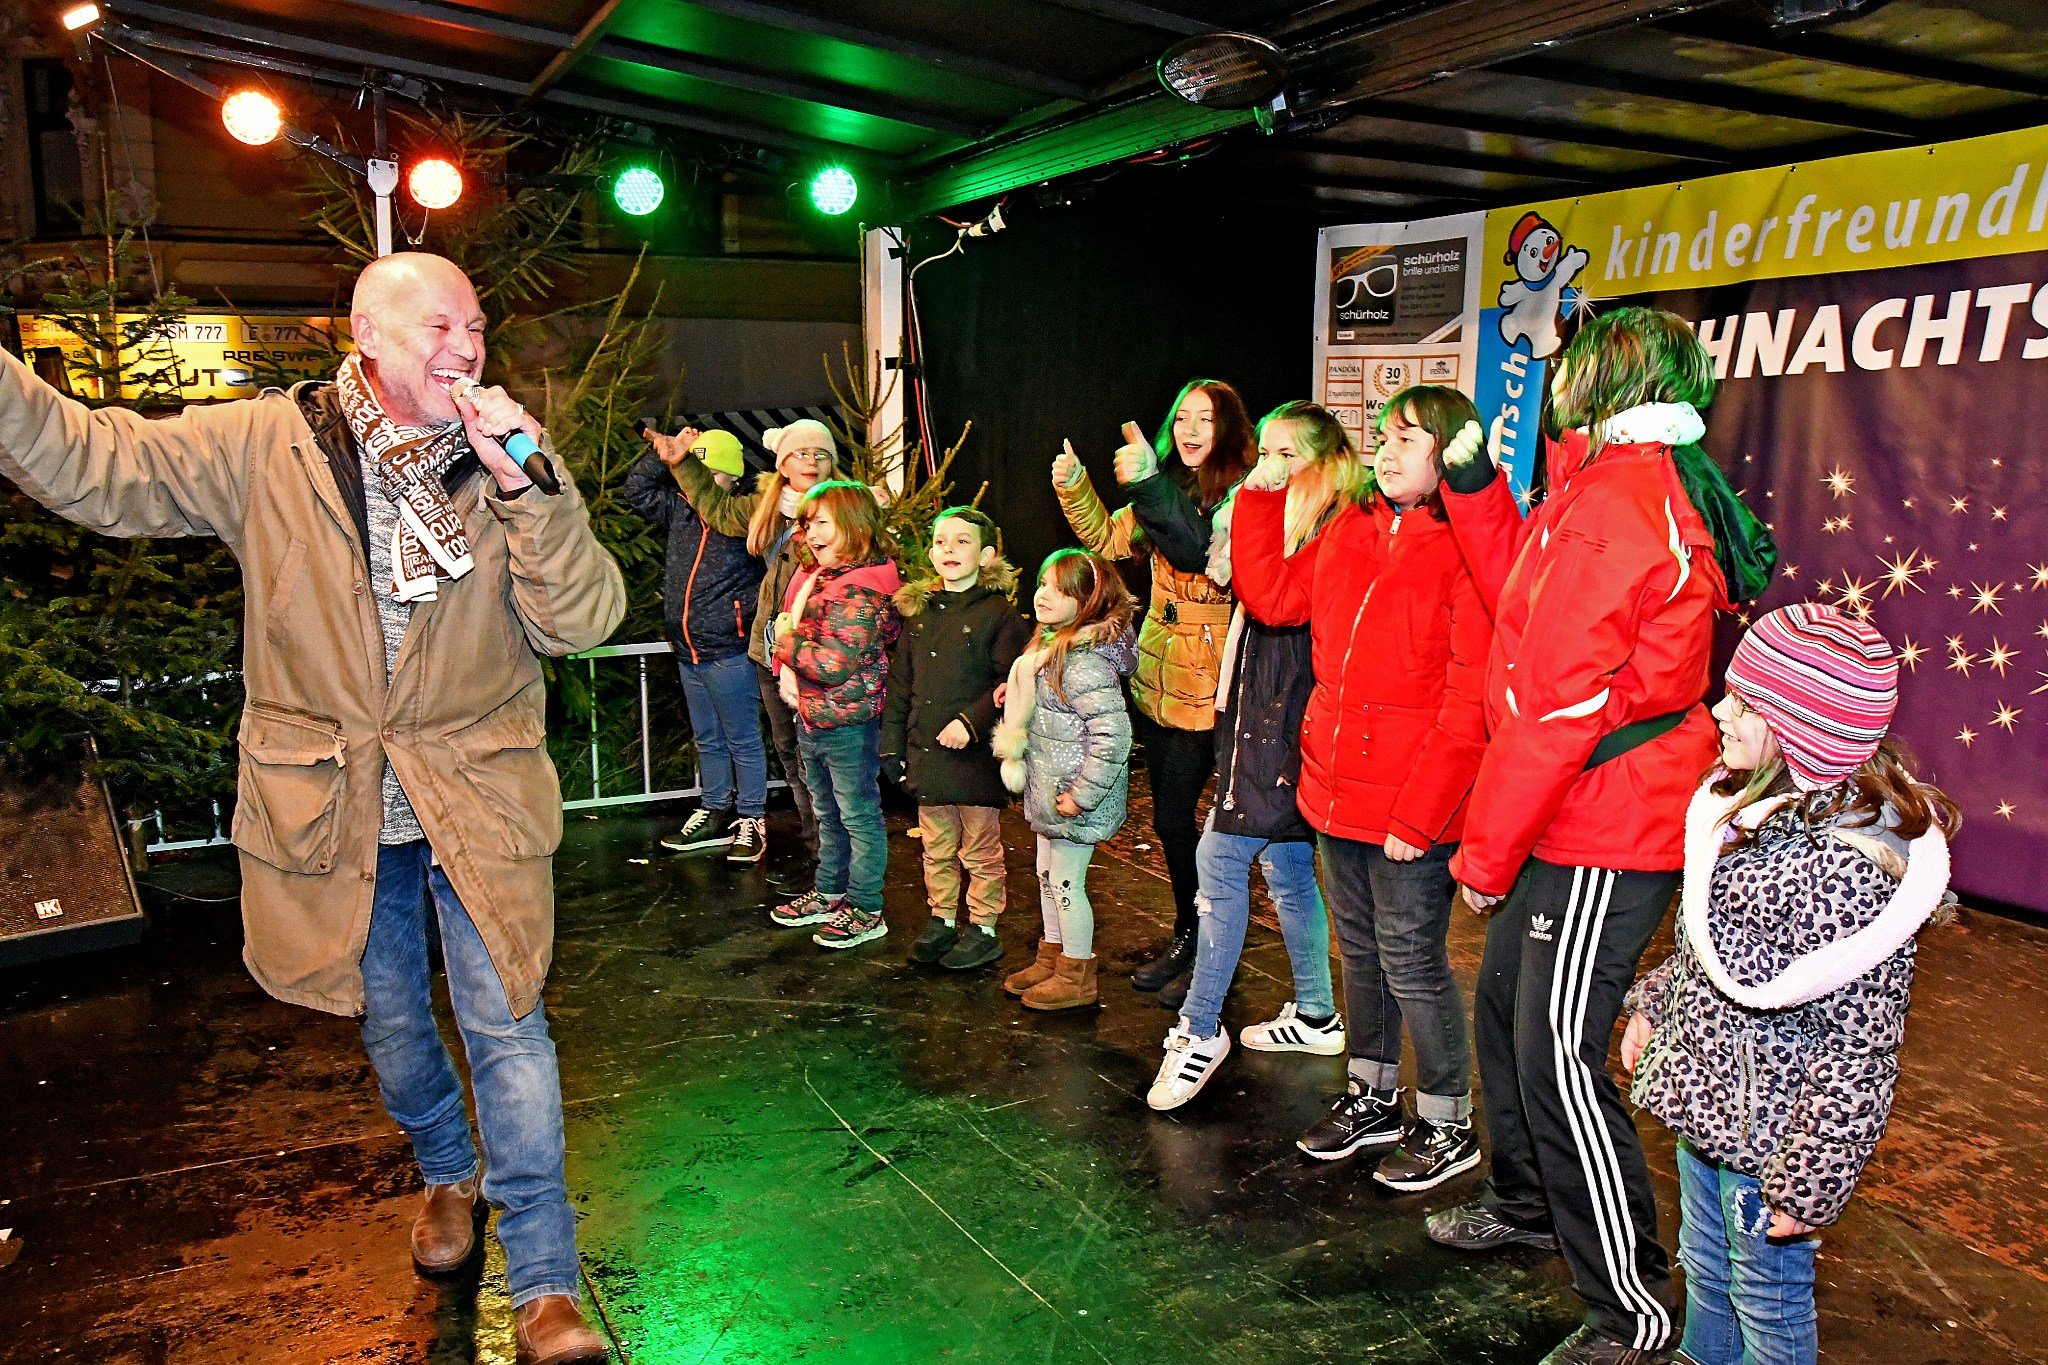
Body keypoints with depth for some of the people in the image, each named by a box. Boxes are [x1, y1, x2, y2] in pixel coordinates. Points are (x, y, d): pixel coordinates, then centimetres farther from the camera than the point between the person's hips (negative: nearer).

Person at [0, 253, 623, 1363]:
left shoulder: (504, 464, -6)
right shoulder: (264, 448, -4)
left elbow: (584, 620, -15)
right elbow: (98, 463, -5)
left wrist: (528, 487, -28)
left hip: (477, 807, -1)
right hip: (335, 811, 2)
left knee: (506, 1030, -1)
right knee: (391, 1024, 21)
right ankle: (447, 1175, 49)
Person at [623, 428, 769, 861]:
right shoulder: (679, 508, 8)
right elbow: (636, 491, 17)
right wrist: (663, 460, 4)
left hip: (728, 653, -7)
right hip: (688, 654, 7)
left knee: (743, 740, 3)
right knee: (707, 740, 17)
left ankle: (751, 821, 12)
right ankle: (715, 815, 29)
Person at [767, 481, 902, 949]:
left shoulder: (858, 592, -21)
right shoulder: (814, 579, 8)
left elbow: (834, 666, -27)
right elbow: (790, 632, 19)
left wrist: (788, 640, -14)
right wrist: (785, 669, 0)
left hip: (847, 724, -10)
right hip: (811, 719, 10)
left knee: (860, 818, 4)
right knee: (828, 816, 22)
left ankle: (867, 911, 15)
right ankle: (829, 895, 37)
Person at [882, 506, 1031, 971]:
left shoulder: (998, 613, -9)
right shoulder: (918, 611, 9)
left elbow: (1010, 682, -14)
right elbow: (899, 683, 12)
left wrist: (971, 723, -21)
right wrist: (892, 743, 10)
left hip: (976, 754, -5)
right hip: (926, 753, 5)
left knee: (980, 850, 8)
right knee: (937, 847, 17)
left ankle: (983, 929, 21)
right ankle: (942, 920, 32)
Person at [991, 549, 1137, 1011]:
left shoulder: (1083, 662, -25)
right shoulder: (1051, 647, 7)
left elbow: (1114, 734, -31)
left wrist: (1081, 796, -26)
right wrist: (1016, 692, 8)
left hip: (1071, 801, -10)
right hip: (1047, 795, 10)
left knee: (1066, 882, 4)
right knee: (1047, 876, 21)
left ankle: (1077, 977, 21)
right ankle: (1052, 959, 38)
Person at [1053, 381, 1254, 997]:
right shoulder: (1167, 488, 12)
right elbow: (1108, 538, 11)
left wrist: (1149, 484, -38)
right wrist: (1073, 485, -4)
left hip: (1204, 686, -7)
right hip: (1156, 676, 7)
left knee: (1173, 815, -1)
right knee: (1170, 813, 14)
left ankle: (1192, 933, 21)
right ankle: (1193, 931, 31)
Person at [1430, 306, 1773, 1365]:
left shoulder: (1613, 509, -21)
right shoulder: (1623, 487, 13)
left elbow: (1559, 704, -23)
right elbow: (1520, 593, 19)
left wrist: (1486, 851, -16)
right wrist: (1473, 480, 15)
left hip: (1605, 838, -11)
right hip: (1571, 822, 11)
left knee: (1557, 1054, -4)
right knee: (1503, 1006, 21)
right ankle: (1526, 1203, 41)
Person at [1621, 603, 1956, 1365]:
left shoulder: (1842, 865, -29)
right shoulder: (1757, 805, -2)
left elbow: (1858, 1052, -25)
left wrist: (1807, 1187, -20)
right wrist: (1654, 1005, 15)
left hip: (1768, 1134, -8)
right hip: (1705, 1106, 8)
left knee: (1768, 1303, 16)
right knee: (1704, 1274, 27)